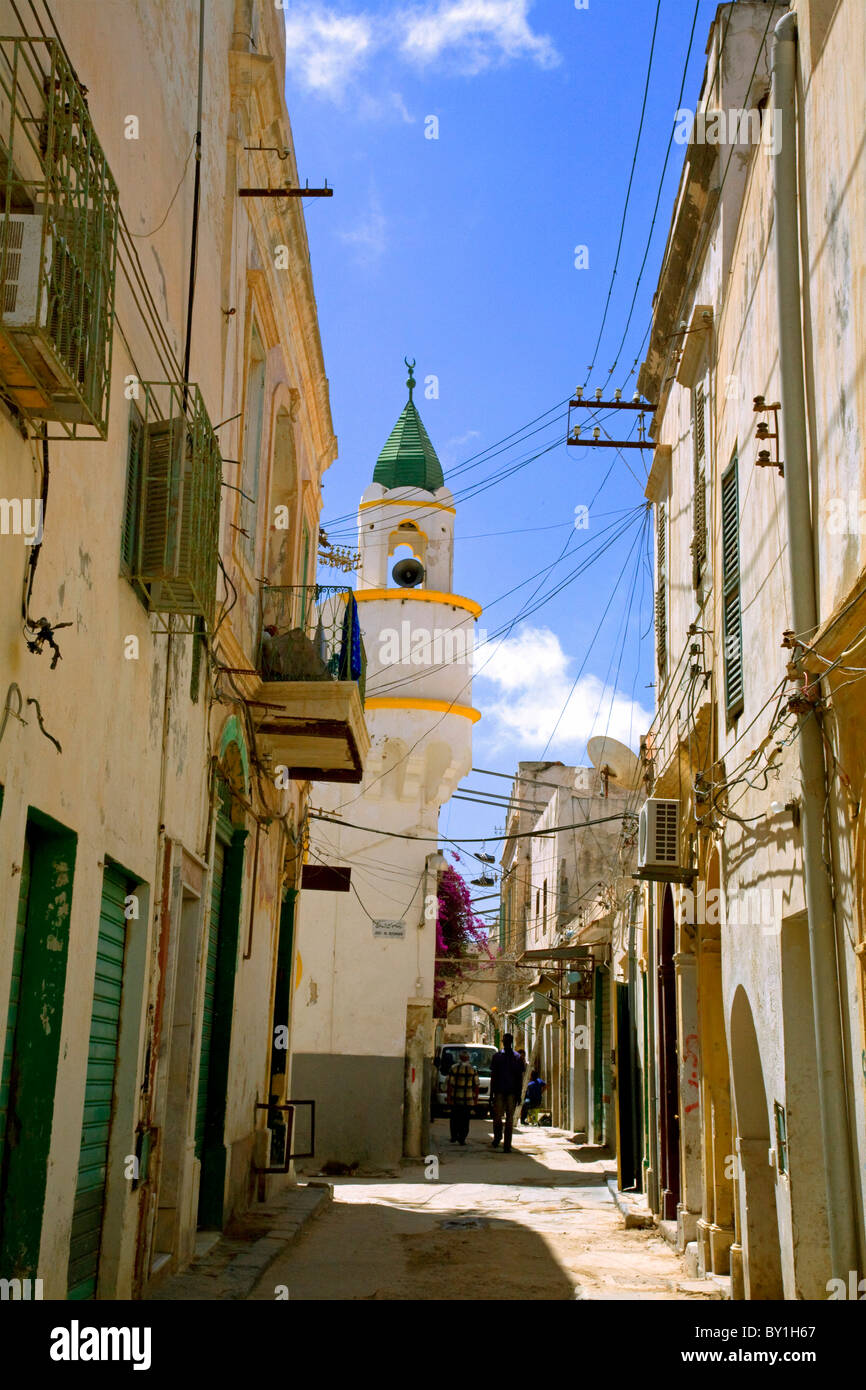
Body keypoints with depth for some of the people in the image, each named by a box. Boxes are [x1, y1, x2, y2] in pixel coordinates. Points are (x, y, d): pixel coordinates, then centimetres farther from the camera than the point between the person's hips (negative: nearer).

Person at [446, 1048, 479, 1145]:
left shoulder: (454, 1068, -2)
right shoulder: (473, 1069, 2)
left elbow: (450, 1085, -5)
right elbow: (476, 1086, 2)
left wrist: (448, 1097, -1)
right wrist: (476, 1099, 10)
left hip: (455, 1099, 0)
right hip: (468, 1100, 0)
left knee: (454, 1119, 14)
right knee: (465, 1120, 5)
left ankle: (454, 1137, 17)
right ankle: (462, 1139, 0)